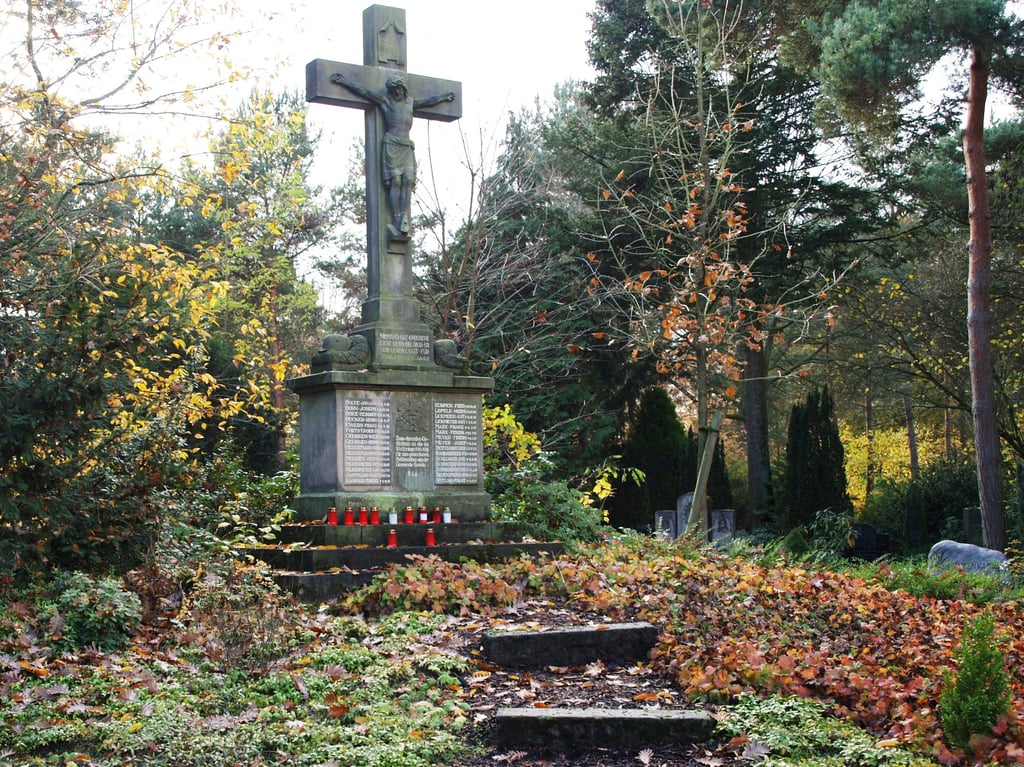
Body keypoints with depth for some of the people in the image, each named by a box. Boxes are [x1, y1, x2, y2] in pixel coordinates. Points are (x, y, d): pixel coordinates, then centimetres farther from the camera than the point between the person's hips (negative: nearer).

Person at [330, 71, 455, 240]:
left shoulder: (410, 102, 23)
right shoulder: (384, 101, 10)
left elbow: (429, 101, 39)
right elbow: (363, 90, 5)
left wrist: (443, 97, 52)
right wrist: (344, 81, -3)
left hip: (407, 148, 4)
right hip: (392, 146, -4)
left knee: (408, 181, -11)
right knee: (395, 182, -13)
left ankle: (404, 224, -18)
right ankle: (397, 224, -18)